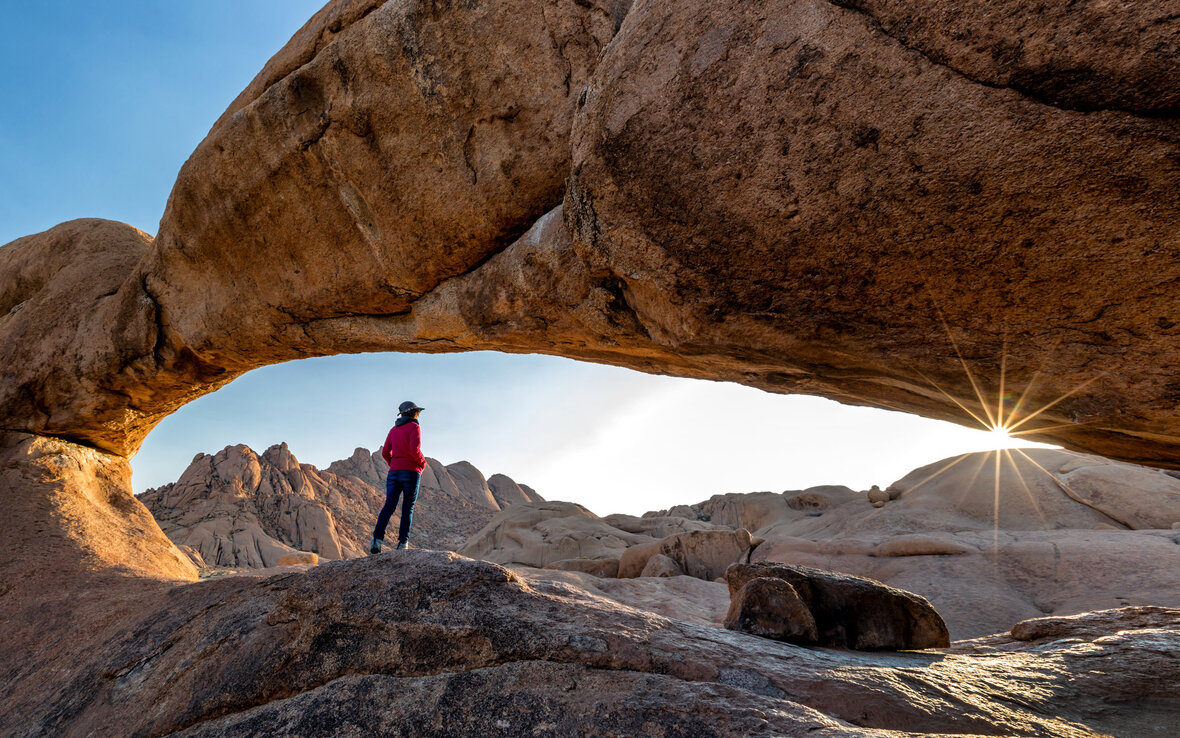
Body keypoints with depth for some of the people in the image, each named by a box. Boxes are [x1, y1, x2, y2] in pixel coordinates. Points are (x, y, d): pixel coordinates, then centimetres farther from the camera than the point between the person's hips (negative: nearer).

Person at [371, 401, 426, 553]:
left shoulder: (393, 430, 18)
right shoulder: (414, 427, -2)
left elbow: (385, 453, 12)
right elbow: (414, 449, -16)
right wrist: (422, 463, 0)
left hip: (394, 472, 5)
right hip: (411, 472, -5)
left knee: (389, 506, -5)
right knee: (408, 509, 3)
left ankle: (377, 540, -22)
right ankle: (403, 543, -2)